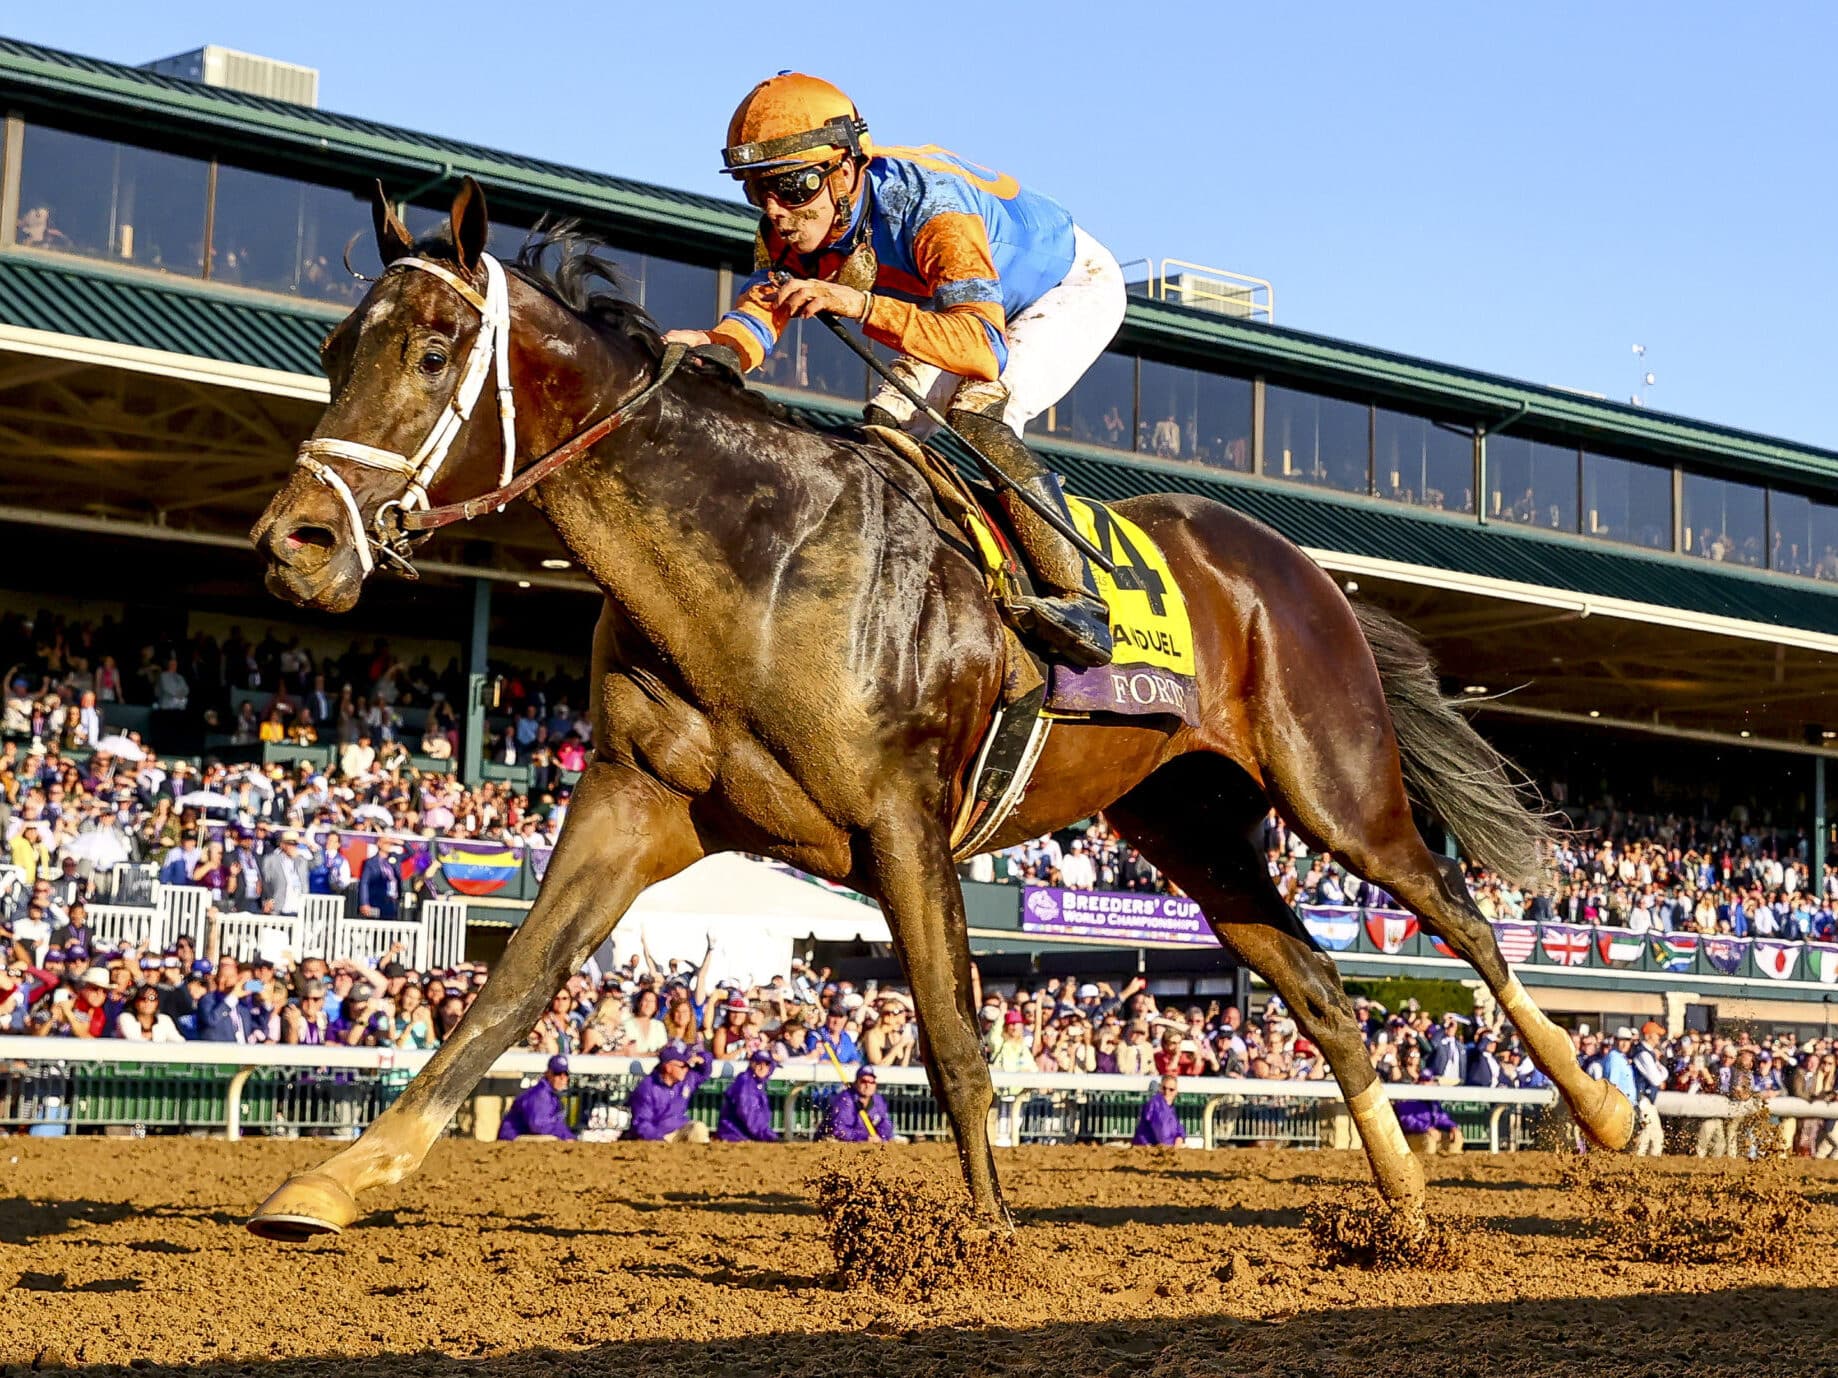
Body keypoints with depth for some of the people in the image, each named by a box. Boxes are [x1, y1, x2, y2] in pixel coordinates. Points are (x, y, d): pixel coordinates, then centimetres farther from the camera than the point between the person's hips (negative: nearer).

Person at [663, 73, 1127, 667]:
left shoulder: (928, 205, -41)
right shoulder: (788, 228, -18)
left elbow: (985, 348, -51)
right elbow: (757, 316, -27)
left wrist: (858, 304, -62)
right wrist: (711, 345, -52)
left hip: (1076, 289, -8)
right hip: (968, 304, 8)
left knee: (978, 421, -29)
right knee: (887, 423, -2)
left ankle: (1077, 601, -29)